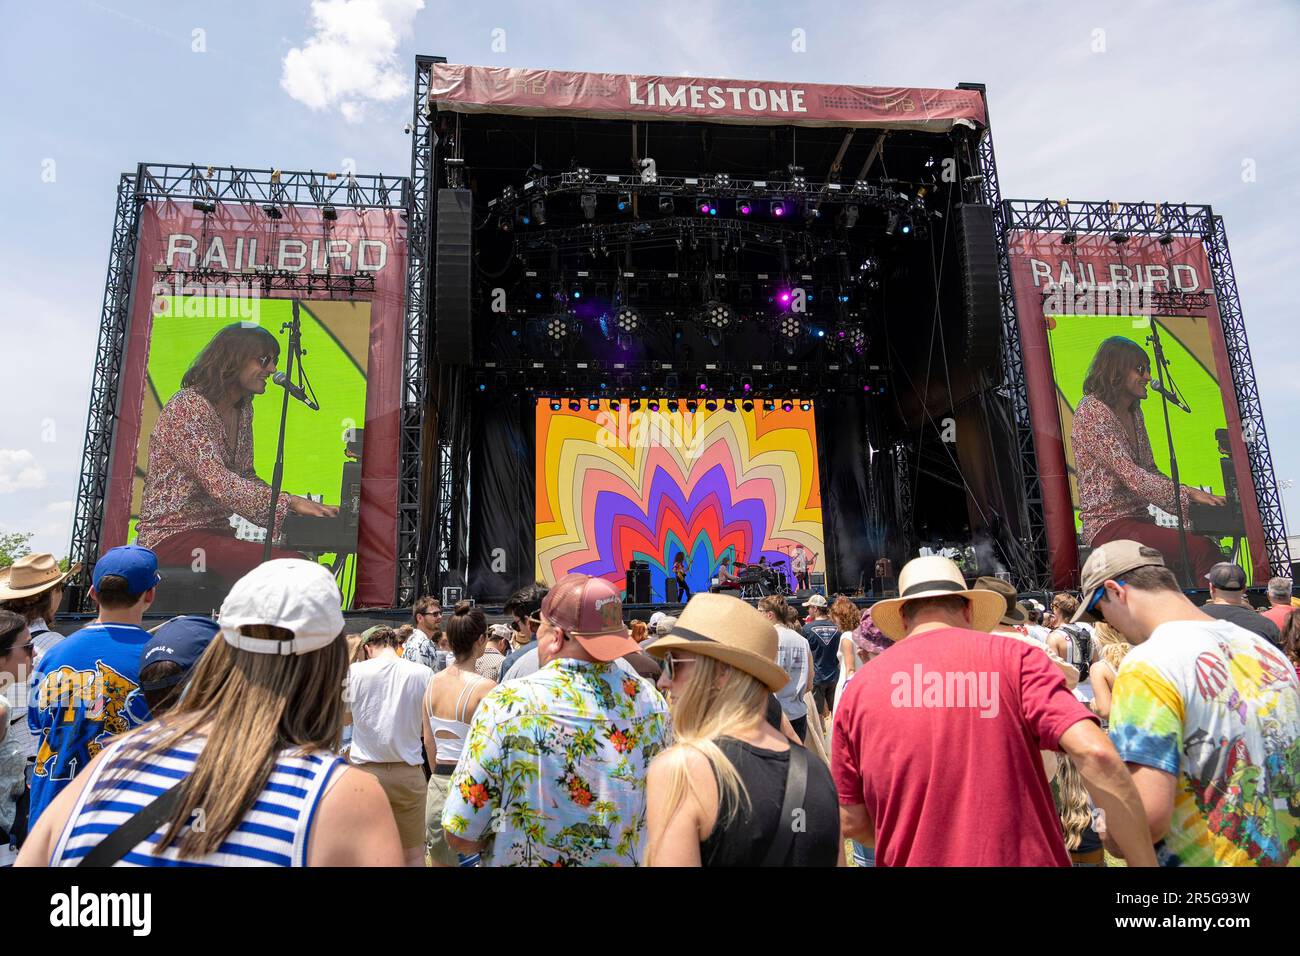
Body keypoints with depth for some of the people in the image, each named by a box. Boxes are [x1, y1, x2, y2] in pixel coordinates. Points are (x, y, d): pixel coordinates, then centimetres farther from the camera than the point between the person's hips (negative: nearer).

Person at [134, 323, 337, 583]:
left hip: (216, 531, 8)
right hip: (171, 535, -8)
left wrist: (296, 508, -3)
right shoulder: (188, 407, -15)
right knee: (282, 564, -30)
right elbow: (221, 485, -26)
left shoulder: (243, 411, 11)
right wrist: (289, 502, -31)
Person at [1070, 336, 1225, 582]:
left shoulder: (1134, 412, 17)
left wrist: (1188, 493, 3)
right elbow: (1132, 477, -19)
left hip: (1139, 519, 8)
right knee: (1201, 547, -25)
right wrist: (1188, 495, -22)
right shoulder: (1091, 412, -12)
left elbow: (1150, 471, 19)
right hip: (1108, 526, -8)